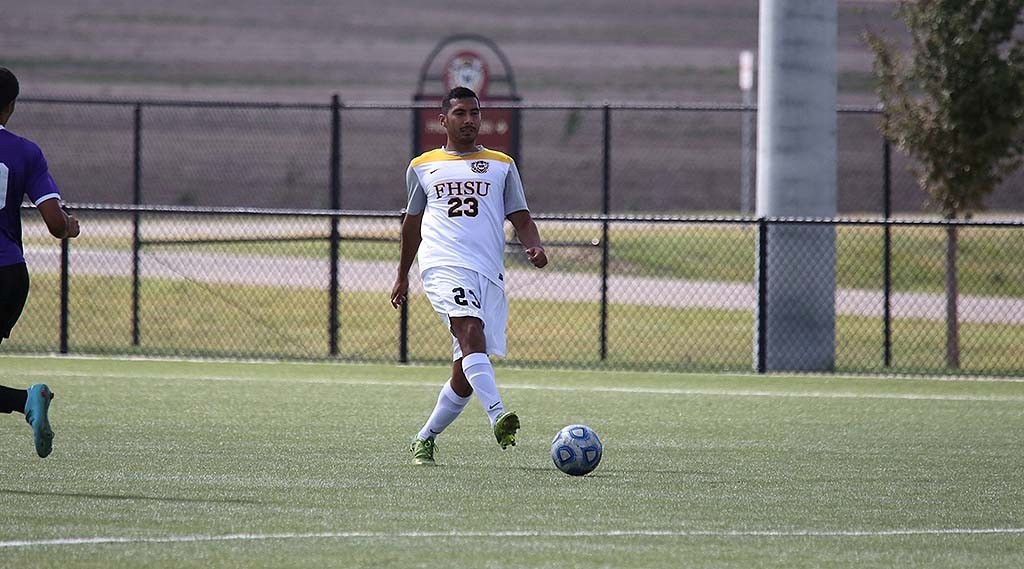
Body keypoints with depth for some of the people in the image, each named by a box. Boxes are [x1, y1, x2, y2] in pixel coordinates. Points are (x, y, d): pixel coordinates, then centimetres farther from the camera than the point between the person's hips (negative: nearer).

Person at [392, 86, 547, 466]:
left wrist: (534, 247, -7)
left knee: (465, 373, -1)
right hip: (444, 266, -2)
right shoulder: (422, 167, 17)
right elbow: (413, 222, 27)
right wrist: (402, 276, 31)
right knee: (471, 331, -30)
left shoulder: (502, 165, 17)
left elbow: (521, 218, 14)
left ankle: (425, 439, 18)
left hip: (489, 274, 2)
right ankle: (498, 418, -45)